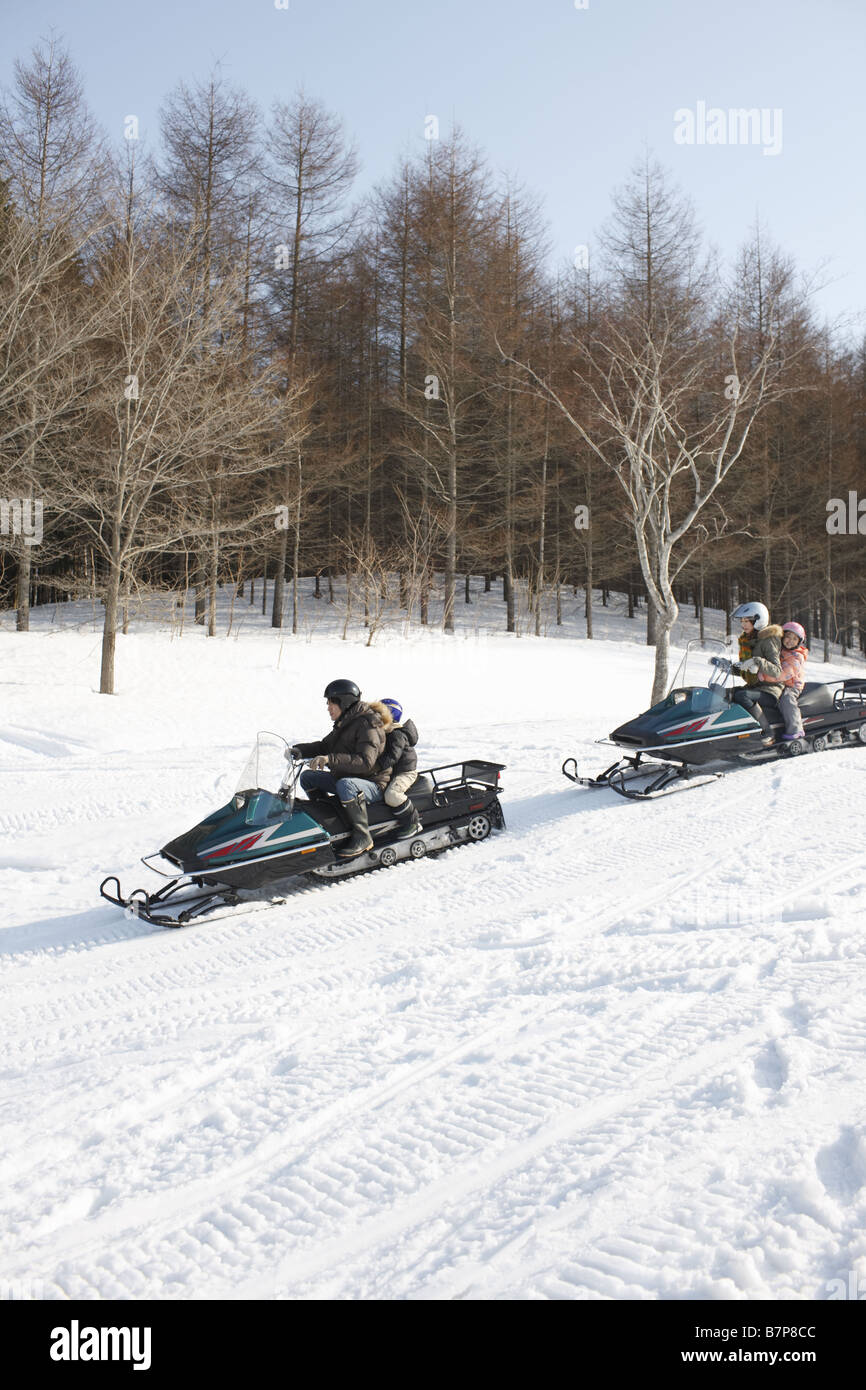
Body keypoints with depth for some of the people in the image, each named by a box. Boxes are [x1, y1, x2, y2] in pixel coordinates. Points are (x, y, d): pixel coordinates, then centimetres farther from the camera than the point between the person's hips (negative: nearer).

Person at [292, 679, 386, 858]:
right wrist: (300, 750, 4)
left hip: (373, 785, -10)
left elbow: (366, 761, -31)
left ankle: (362, 838, -32)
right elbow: (325, 745, 22)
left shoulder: (367, 725, -19)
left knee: (345, 784, -41)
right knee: (307, 776, 13)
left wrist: (330, 760, -37)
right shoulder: (344, 724, 11)